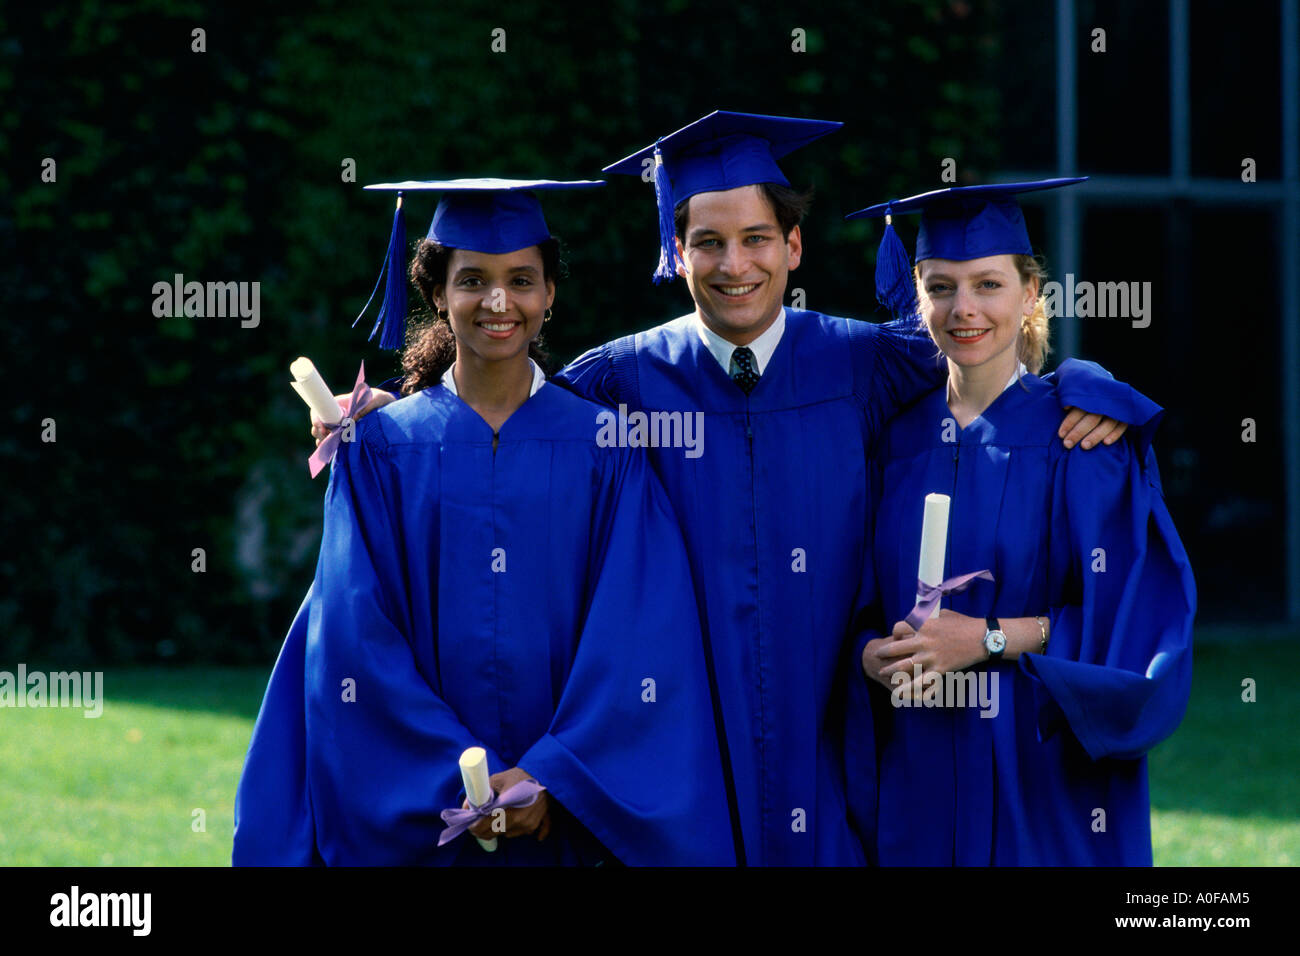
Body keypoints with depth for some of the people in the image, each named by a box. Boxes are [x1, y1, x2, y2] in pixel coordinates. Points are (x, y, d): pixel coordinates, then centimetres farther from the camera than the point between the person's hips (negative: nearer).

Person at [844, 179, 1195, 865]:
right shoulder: (896, 441, 8)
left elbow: (1135, 617, -10)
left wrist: (989, 639, -16)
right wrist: (874, 656, -11)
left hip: (1045, 781, -3)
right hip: (918, 777, 3)